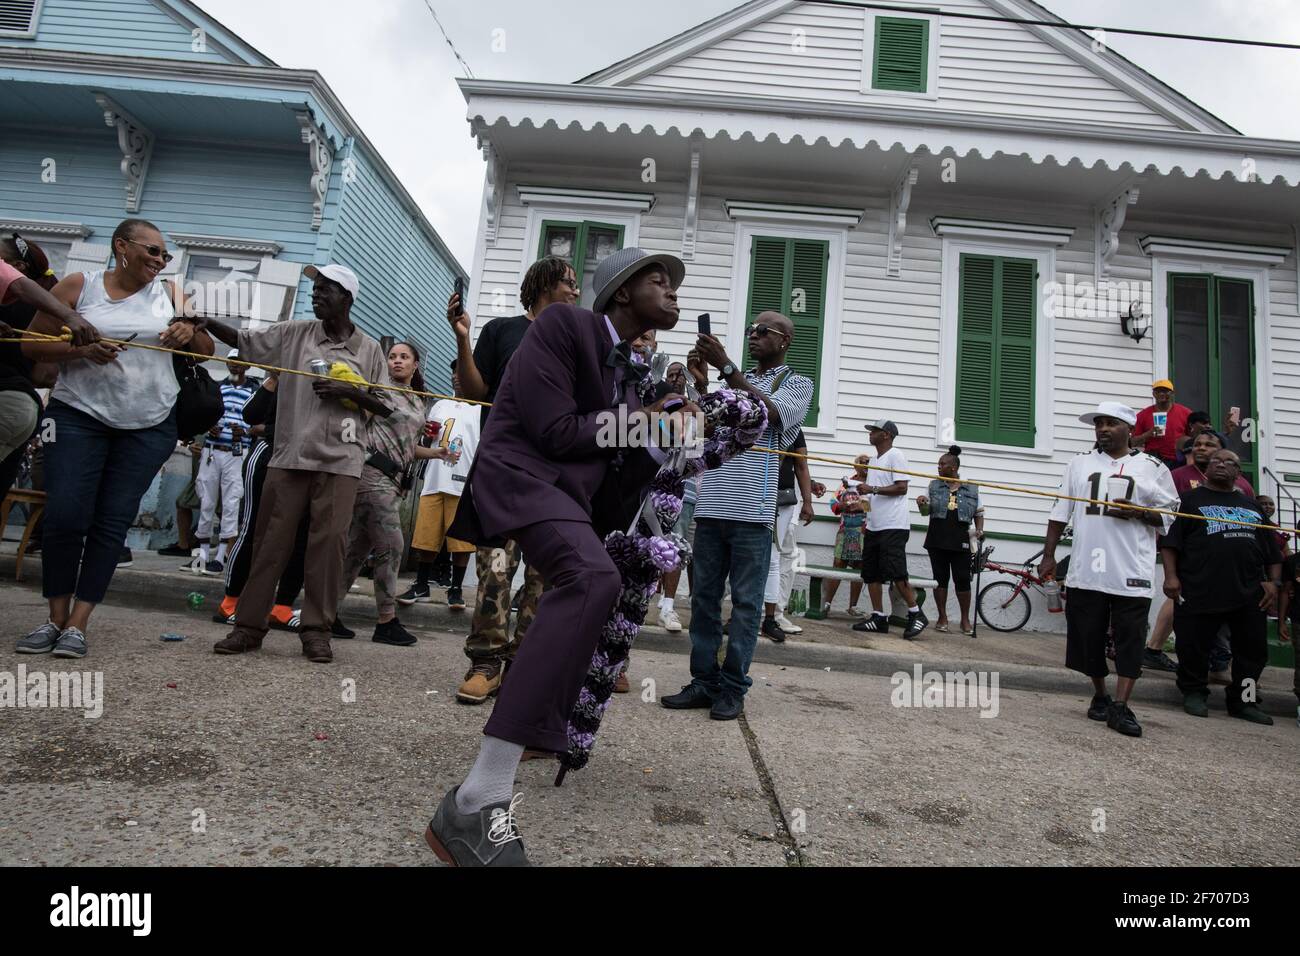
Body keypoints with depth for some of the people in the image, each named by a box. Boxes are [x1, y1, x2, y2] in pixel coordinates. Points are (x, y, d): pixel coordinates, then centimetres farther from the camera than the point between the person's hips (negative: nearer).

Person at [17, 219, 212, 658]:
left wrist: (190, 333, -12)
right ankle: (55, 618, 10)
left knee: (112, 523, 0)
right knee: (64, 517, -6)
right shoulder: (78, 287, 1)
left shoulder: (169, 295, 7)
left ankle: (77, 624, 6)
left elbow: (206, 350, 11)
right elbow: (32, 344, 1)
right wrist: (82, 349, -18)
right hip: (79, 415, -1)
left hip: (149, 427, 1)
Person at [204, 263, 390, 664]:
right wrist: (205, 320, -10)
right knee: (270, 540, 3)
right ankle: (249, 624, 11)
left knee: (329, 542, -3)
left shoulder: (369, 349, 7)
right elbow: (241, 339, 7)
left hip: (341, 461, -1)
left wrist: (350, 391, -8)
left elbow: (385, 408, 8)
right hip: (290, 454, 1)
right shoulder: (294, 334, 10)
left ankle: (317, 630, 5)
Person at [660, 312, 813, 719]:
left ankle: (733, 688, 7)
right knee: (704, 597, 5)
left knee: (745, 602, 0)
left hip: (752, 511, -4)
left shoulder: (798, 384, 9)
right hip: (711, 505, 5)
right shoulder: (735, 381, 21)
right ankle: (704, 682, 13)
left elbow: (769, 414, -12)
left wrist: (726, 367, -14)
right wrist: (701, 383, 2)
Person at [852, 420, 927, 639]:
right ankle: (879, 618, 11)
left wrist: (873, 489, -20)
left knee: (896, 572, -11)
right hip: (874, 527, 9)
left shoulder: (895, 456, -6)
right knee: (871, 574, 6)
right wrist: (868, 520, 20)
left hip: (893, 527, -9)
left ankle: (916, 614, 1)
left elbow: (901, 488, -16)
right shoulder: (876, 460, 21)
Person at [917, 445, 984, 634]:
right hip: (937, 539, 2)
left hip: (960, 540, -1)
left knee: (962, 579, -2)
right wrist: (921, 503, -13)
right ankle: (942, 617, 12)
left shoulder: (971, 489, 7)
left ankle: (965, 619, 10)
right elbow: (926, 511, 9)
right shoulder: (934, 485, 10)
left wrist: (980, 529, -6)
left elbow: (978, 513, 12)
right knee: (940, 577, 4)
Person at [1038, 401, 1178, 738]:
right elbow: (1060, 512, 11)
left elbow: (1170, 515, 6)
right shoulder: (1081, 463, 11)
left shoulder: (1153, 467, 5)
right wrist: (1048, 555, 6)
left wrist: (1138, 513, -13)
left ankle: (1120, 707, -1)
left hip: (1132, 572, -2)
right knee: (1087, 635, 8)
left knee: (1129, 639, -5)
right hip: (1086, 570, 3)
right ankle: (1100, 696, 24)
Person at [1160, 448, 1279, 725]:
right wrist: (1171, 576, -12)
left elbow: (1272, 551, 20)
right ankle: (1194, 693, 16)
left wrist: (1273, 581, 5)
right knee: (1193, 646, -2)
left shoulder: (1253, 507, 21)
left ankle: (1244, 701, 20)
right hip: (1199, 591, -4)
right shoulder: (1190, 500, 8)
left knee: (1253, 649, 7)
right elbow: (1170, 541, -1)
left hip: (1250, 593, 4)